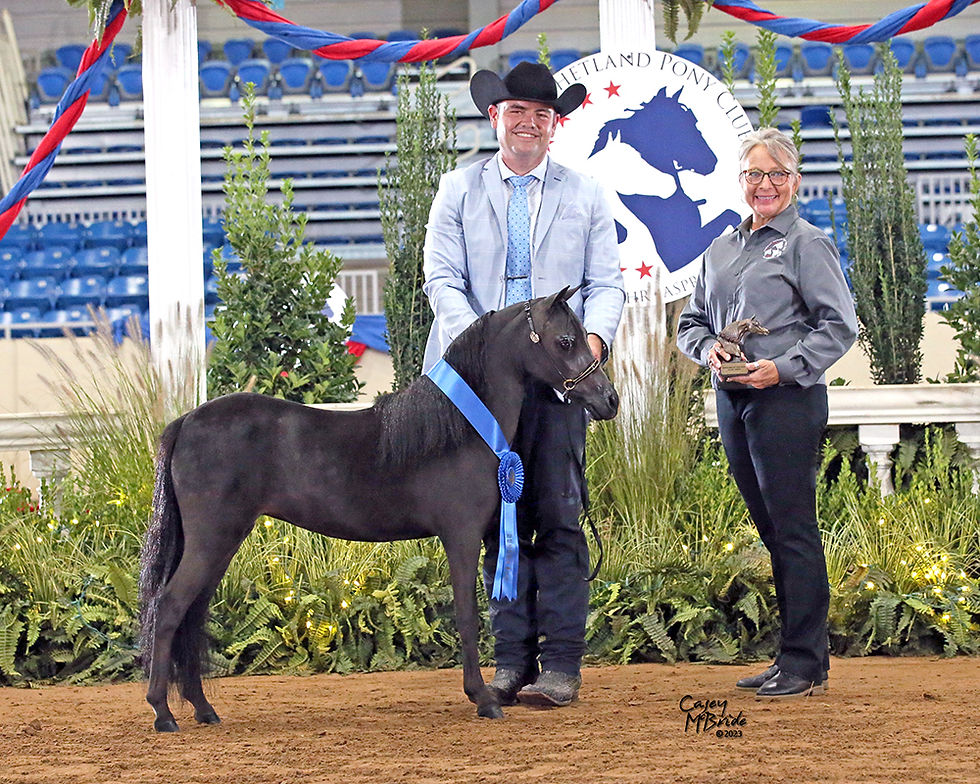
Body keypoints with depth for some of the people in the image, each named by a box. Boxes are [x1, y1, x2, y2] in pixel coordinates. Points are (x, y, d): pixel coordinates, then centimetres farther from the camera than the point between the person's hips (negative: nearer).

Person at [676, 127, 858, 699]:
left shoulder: (807, 243, -2)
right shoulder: (722, 249, 18)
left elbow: (840, 326, -7)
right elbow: (691, 321, 21)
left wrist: (784, 367, -17)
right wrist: (709, 348, -1)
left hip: (788, 399, -7)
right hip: (733, 401, 7)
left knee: (794, 530, -8)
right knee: (772, 531, 10)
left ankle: (805, 663, -5)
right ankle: (797, 656, 16)